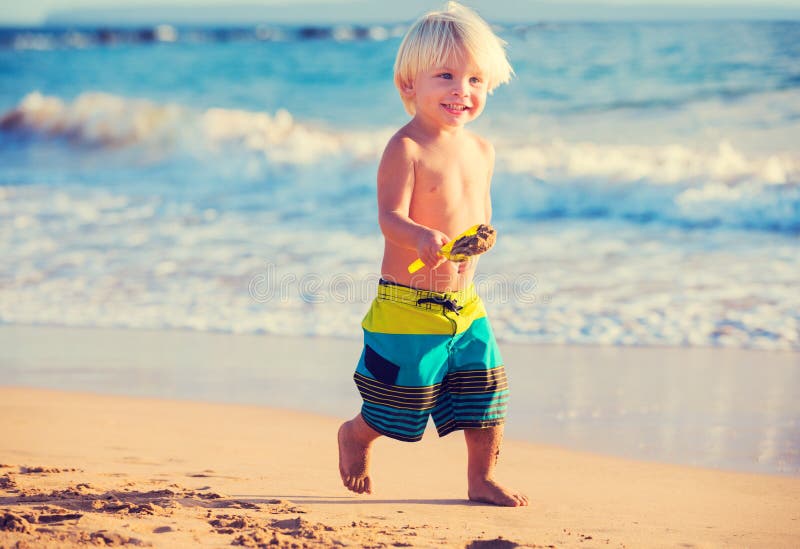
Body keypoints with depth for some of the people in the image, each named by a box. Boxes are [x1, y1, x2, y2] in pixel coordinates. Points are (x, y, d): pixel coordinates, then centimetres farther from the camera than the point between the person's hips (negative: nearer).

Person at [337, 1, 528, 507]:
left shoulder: (481, 150, 8)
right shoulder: (406, 148, -16)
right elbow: (390, 217, -26)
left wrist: (477, 242, 7)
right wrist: (421, 238, -44)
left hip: (465, 307, 6)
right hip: (407, 307, -6)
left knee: (487, 397, 5)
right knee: (395, 407, 7)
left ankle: (483, 480, 22)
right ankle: (355, 435, 38)